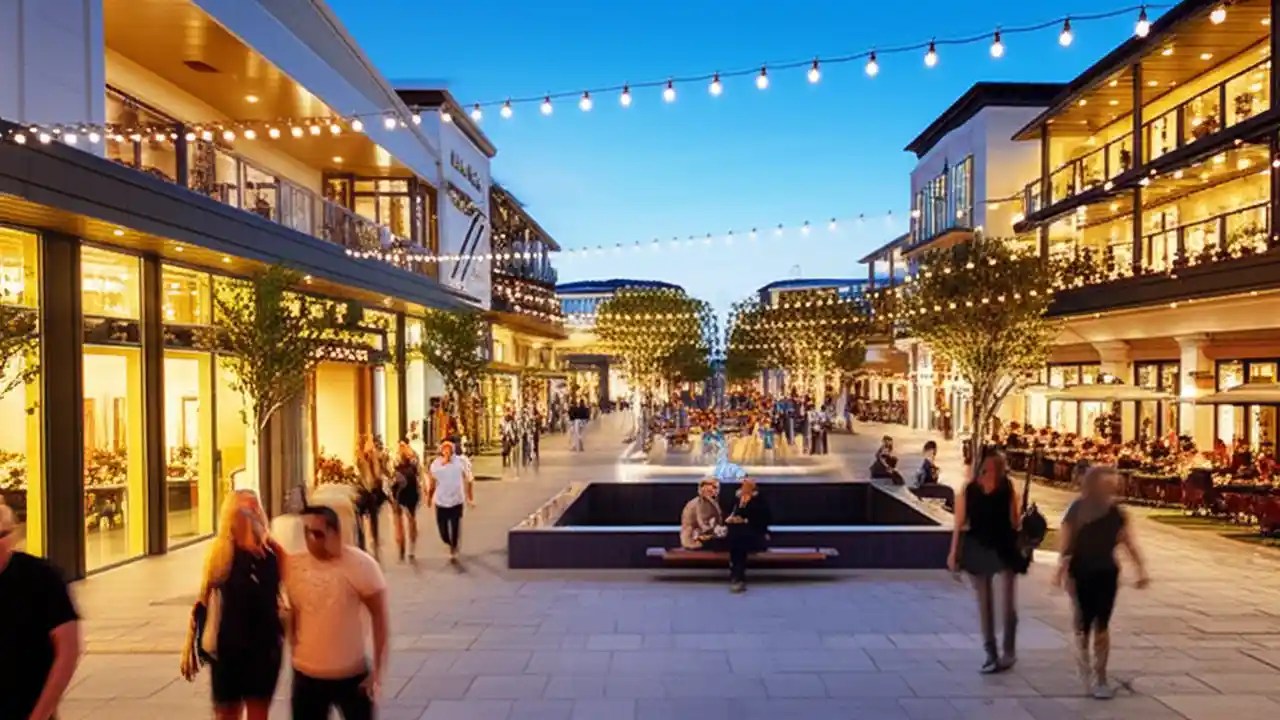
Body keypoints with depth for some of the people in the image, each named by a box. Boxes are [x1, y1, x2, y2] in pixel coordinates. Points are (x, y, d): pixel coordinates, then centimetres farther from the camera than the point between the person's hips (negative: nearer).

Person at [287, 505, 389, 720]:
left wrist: (378, 670, -13)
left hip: (352, 674, -3)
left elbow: (379, 617, -12)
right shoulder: (294, 564, -7)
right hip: (306, 674, 3)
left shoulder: (361, 565, -16)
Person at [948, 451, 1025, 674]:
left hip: (1004, 549, -1)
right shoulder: (968, 490, -4)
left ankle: (1009, 651, 18)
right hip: (978, 550, 1)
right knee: (984, 605, 9)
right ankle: (991, 654, 19)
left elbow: (1014, 523, -1)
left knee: (1007, 604, -1)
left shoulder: (1008, 490, -6)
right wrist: (953, 552, -2)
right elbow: (960, 522, -1)